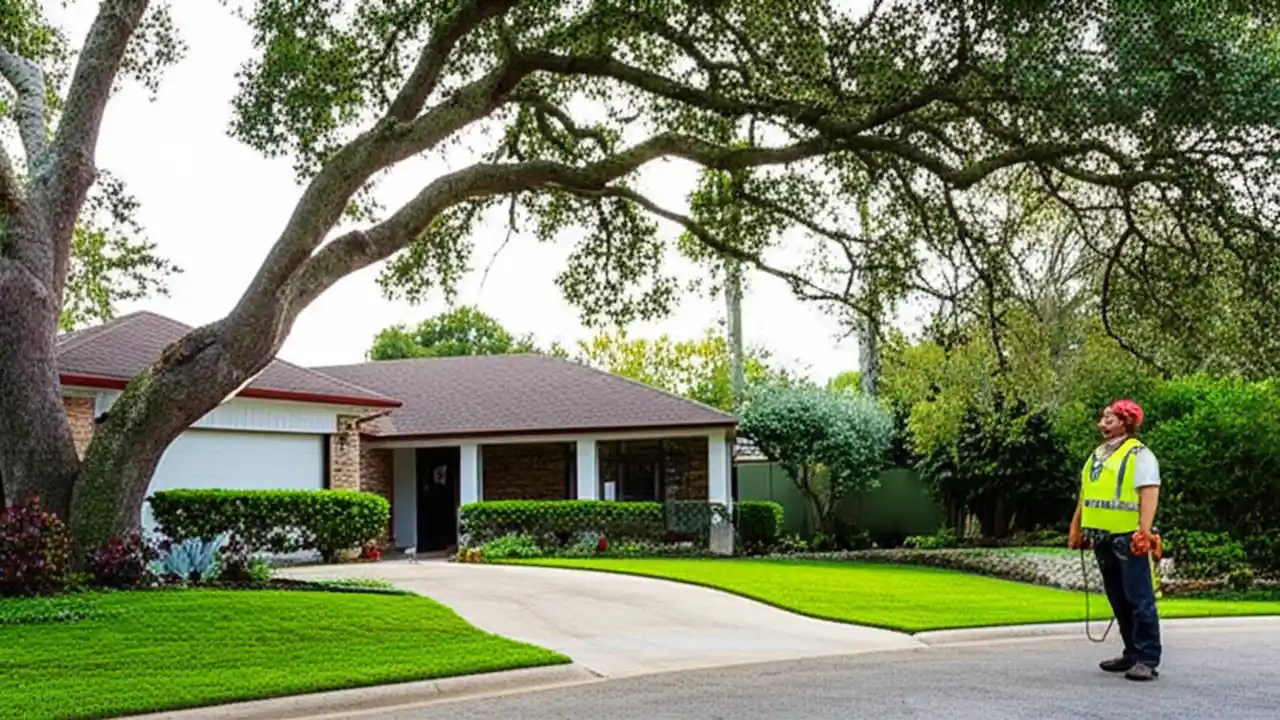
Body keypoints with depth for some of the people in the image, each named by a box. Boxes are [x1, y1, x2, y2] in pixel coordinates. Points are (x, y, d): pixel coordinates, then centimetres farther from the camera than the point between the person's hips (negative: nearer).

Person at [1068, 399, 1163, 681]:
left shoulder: (1139, 455, -6)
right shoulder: (1096, 456, 18)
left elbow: (1149, 494, -15)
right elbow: (1084, 496, 22)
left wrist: (1144, 531, -23)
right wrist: (1077, 529, 17)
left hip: (1128, 539, -8)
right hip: (1102, 539, 8)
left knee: (1139, 600, -6)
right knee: (1118, 601, 13)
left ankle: (1148, 660, -3)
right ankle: (1132, 654, 22)